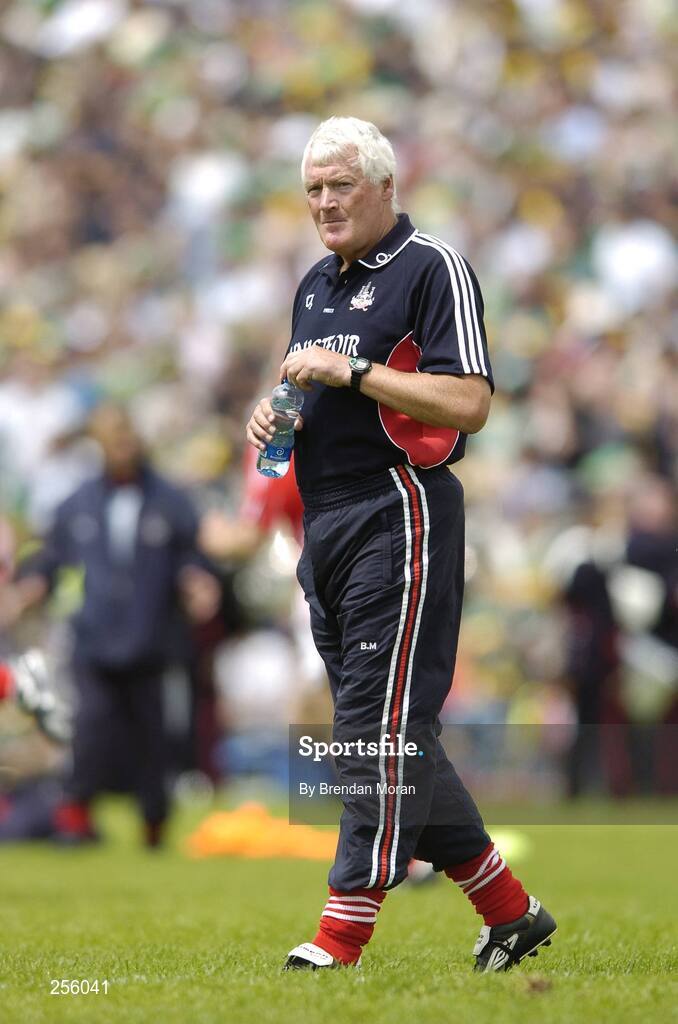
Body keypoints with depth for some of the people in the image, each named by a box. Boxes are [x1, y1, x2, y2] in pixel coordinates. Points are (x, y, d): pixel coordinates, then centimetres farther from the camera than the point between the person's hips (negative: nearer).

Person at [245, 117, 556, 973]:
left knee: (379, 724, -11)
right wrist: (273, 414, 7)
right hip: (327, 521, 9)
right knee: (395, 732, 10)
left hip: (399, 517, -9)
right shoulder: (317, 283, 18)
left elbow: (469, 403, -17)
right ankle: (509, 913, 18)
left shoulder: (432, 268, -8)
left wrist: (352, 371, -19)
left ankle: (344, 933, -12)